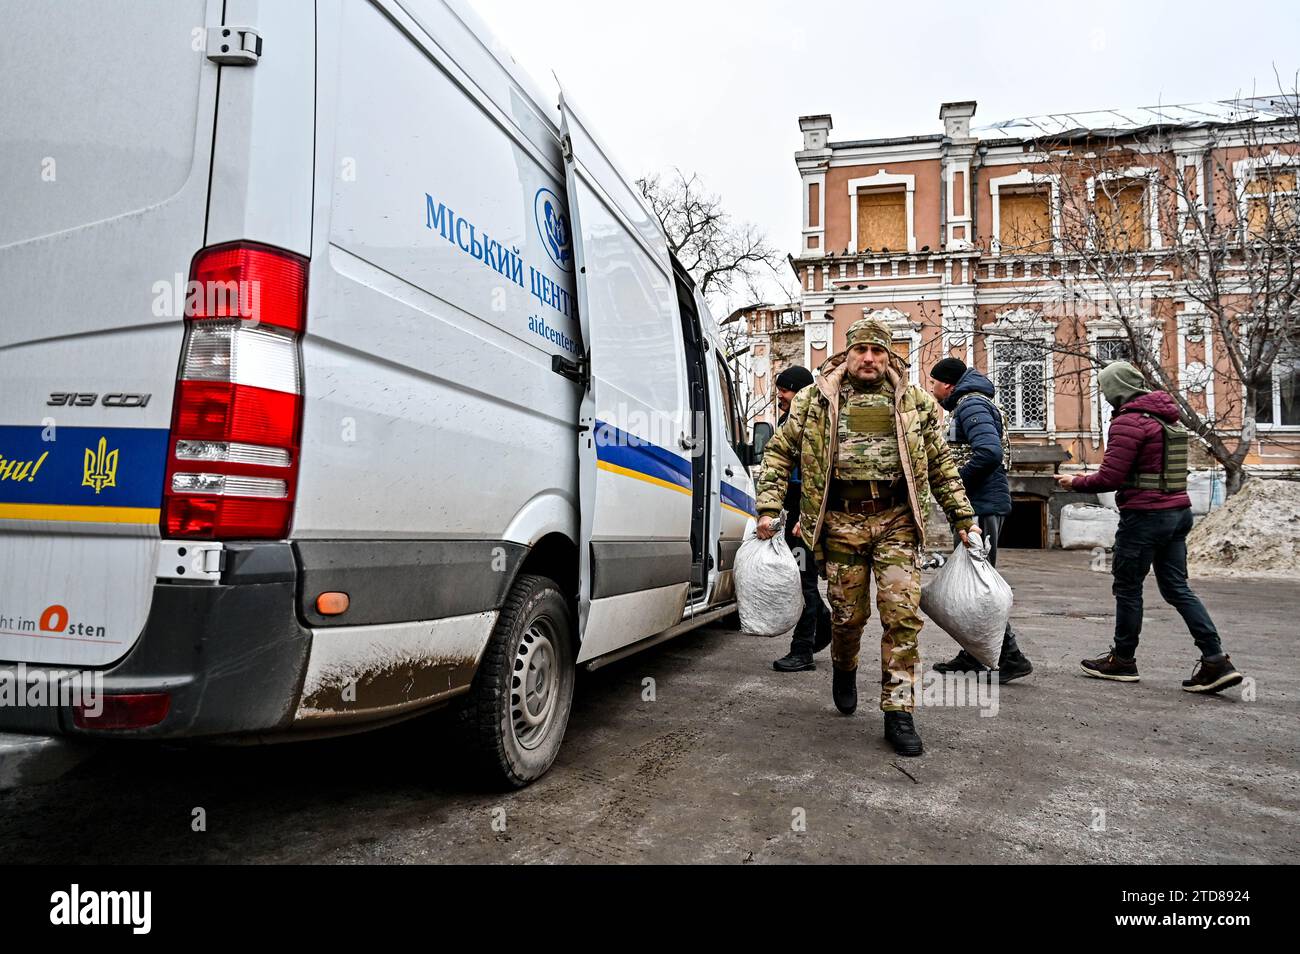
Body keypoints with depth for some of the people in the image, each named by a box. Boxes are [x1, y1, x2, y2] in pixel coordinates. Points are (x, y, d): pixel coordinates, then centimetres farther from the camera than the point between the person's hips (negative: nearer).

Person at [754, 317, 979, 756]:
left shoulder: (914, 403, 11)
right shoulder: (815, 399, 7)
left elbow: (942, 466, 15)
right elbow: (779, 452, 8)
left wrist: (964, 520, 11)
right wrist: (768, 509, -2)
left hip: (896, 521, 1)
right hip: (841, 521, -1)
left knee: (903, 614, -6)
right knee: (848, 614, 7)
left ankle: (899, 712, 5)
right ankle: (844, 670, 40)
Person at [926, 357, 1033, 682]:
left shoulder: (971, 405, -14)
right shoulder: (966, 404, 19)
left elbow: (990, 452, -28)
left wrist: (955, 481, -18)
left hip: (983, 505, -11)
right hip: (978, 505, 11)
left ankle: (1011, 657, -1)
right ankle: (974, 654, 24)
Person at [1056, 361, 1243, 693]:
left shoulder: (1128, 421, -14)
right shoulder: (1164, 416, 15)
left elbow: (1110, 478, -19)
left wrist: (1075, 483, -2)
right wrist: (1089, 477, 18)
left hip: (1145, 515, -9)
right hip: (1178, 510, 9)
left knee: (1127, 587, 5)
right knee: (1177, 588, 11)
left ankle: (1123, 660, 16)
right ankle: (1216, 662, 6)